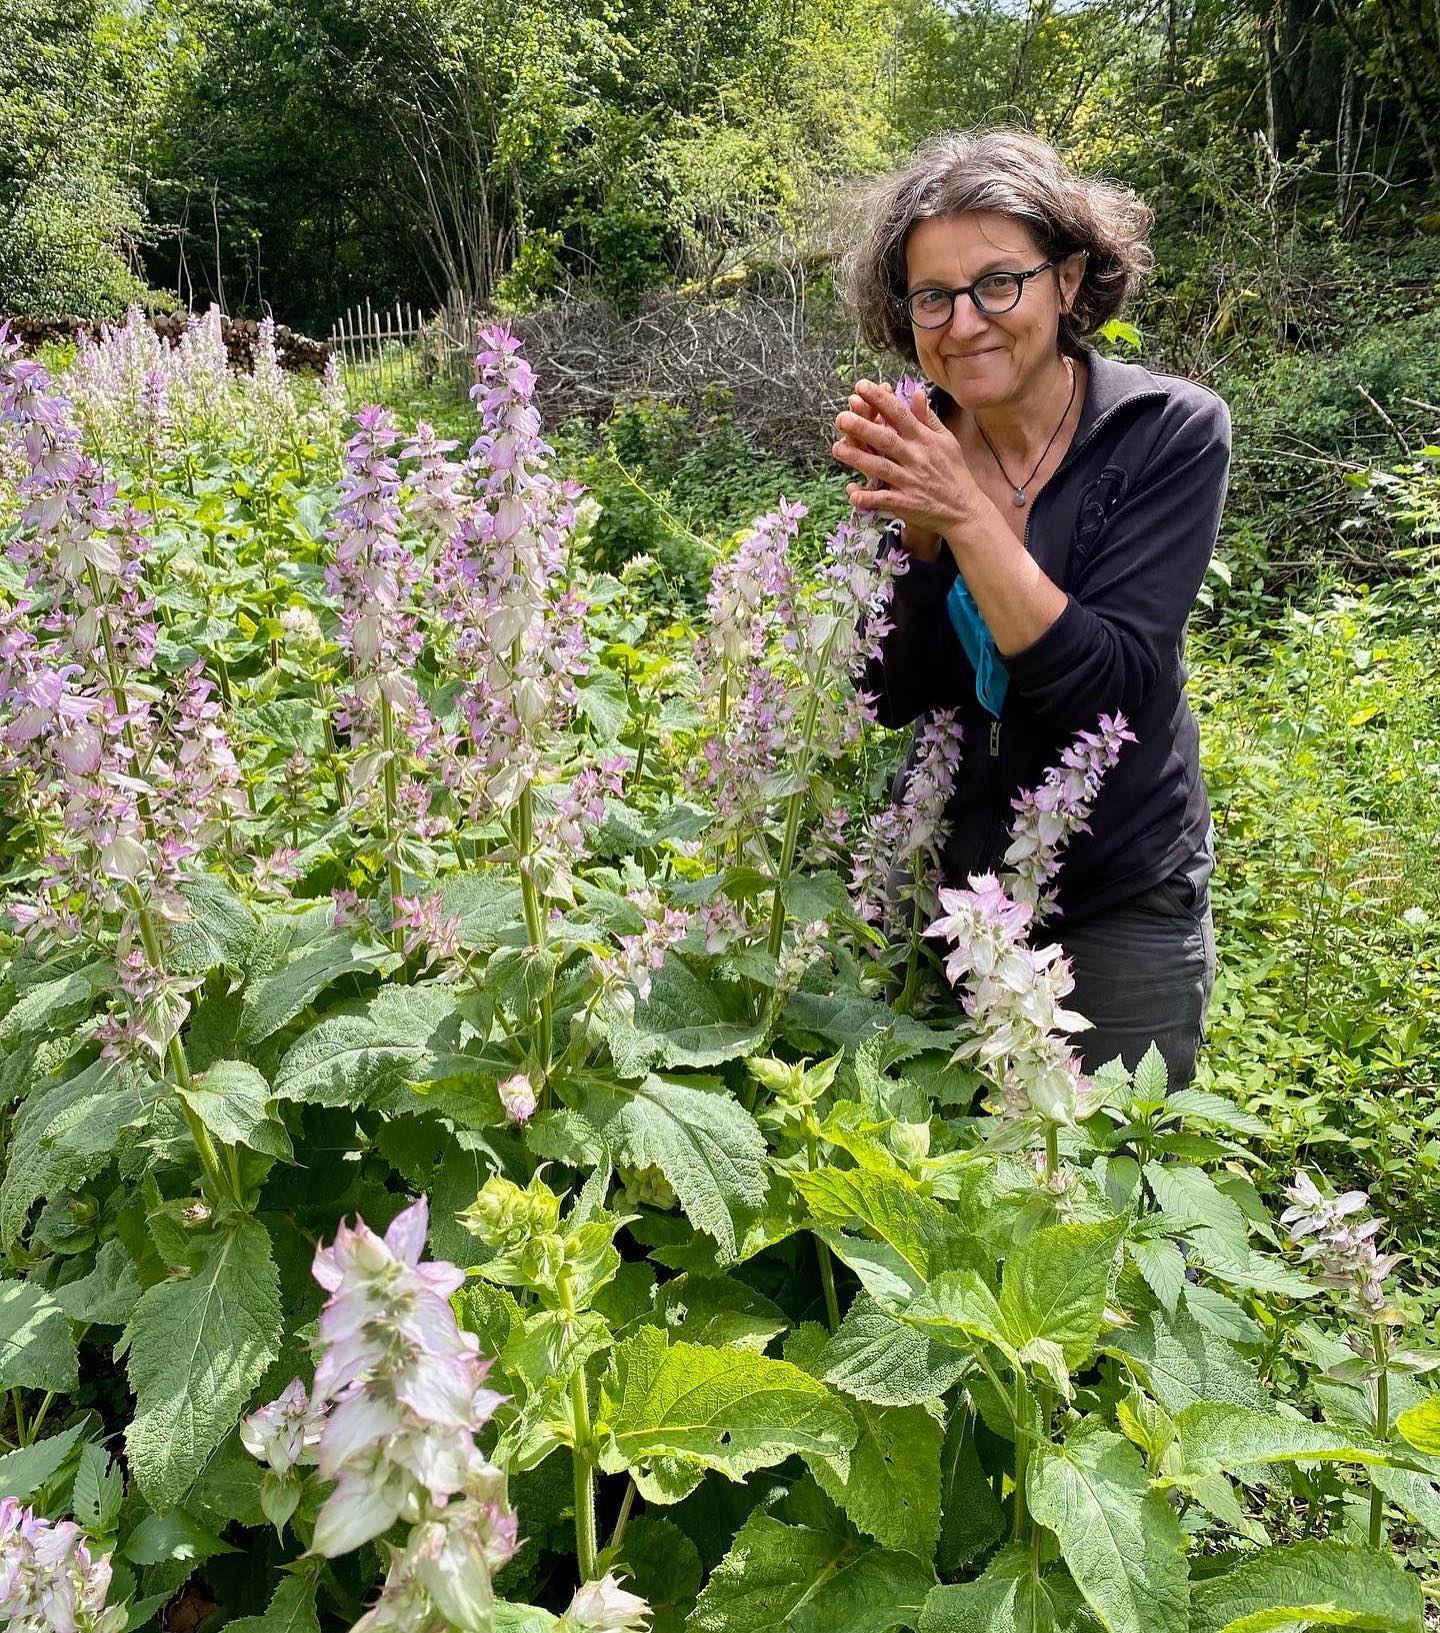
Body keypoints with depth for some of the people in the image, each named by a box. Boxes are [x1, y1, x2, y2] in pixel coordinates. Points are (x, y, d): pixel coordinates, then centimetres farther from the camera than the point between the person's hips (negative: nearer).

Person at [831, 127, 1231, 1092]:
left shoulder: (1171, 431, -15)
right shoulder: (916, 445, -6)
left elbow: (1104, 687, -24)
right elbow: (896, 699, -9)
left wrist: (965, 513, -29)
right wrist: (915, 527, -22)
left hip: (1122, 908, -3)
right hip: (942, 880, 4)